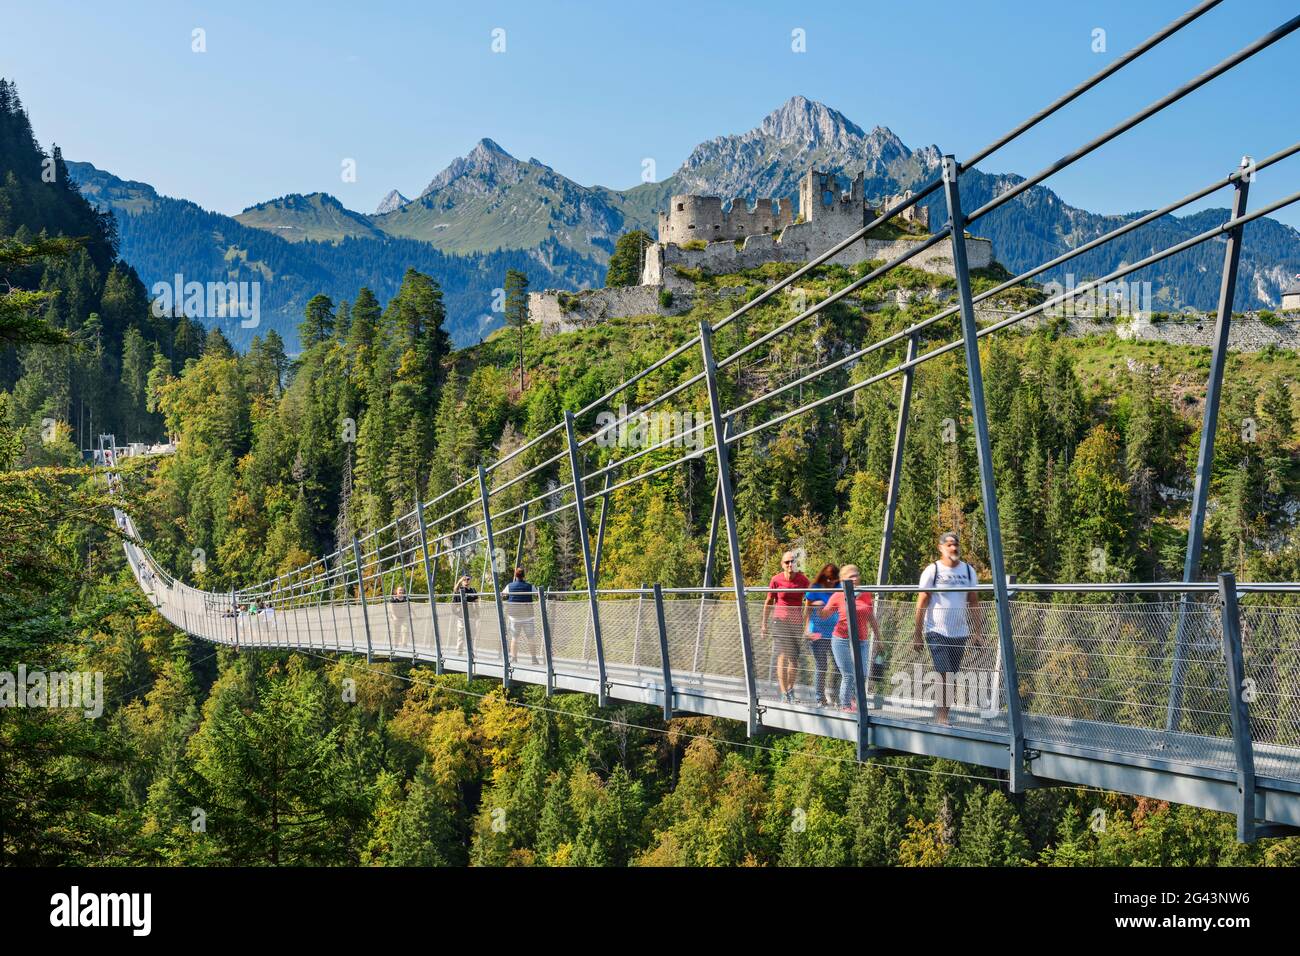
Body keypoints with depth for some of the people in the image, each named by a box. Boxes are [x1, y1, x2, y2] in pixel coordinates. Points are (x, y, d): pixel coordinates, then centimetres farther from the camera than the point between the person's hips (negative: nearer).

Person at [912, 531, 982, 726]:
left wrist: (977, 632, 4)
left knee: (953, 678, 6)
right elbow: (922, 604, -2)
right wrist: (917, 634, -6)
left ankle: (942, 714, 14)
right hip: (937, 632, -4)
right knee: (945, 675, -12)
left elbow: (974, 603, 11)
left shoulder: (968, 571, 8)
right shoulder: (932, 571, -3)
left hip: (960, 633, 4)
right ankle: (942, 715, -5)